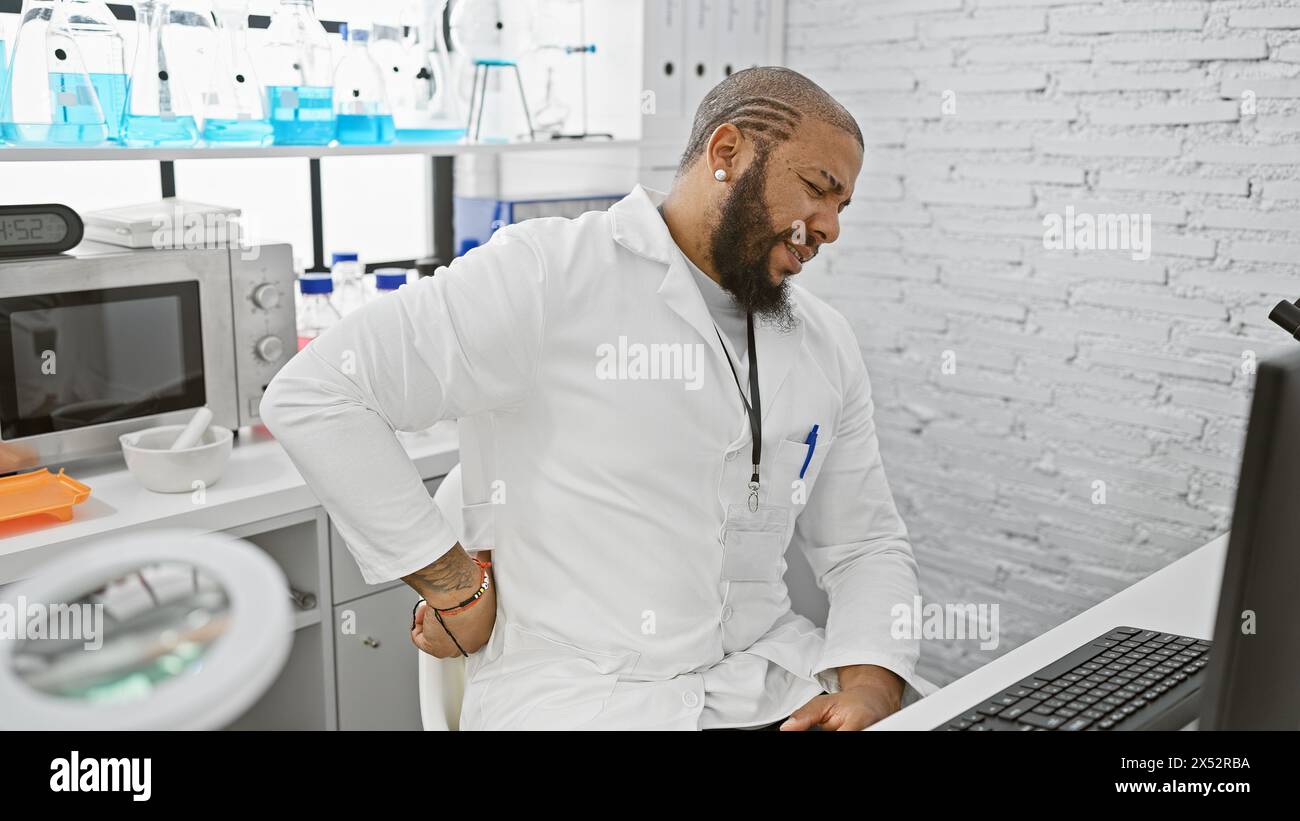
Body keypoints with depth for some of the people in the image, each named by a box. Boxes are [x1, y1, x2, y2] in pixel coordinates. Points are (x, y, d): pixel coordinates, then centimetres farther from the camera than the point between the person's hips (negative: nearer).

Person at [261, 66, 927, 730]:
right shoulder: (548, 271, -10)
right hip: (574, 692, -5)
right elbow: (311, 394, -13)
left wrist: (869, 683, -5)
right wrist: (452, 583, -11)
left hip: (771, 677, 5)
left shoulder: (827, 345, 11)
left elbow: (868, 545, 15)